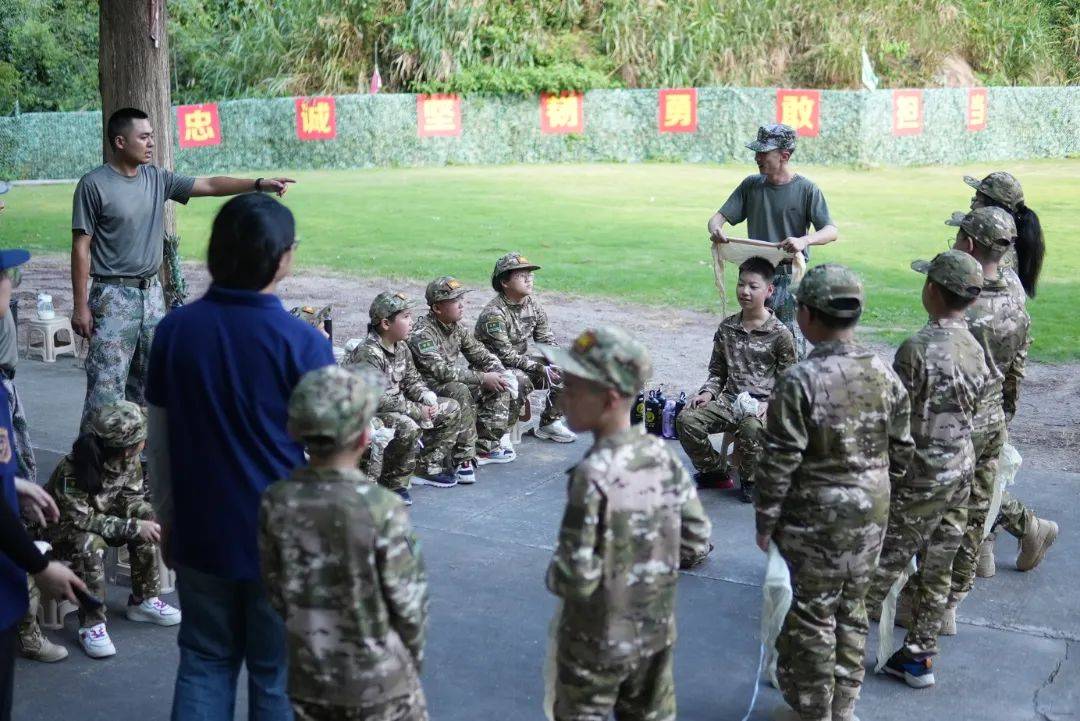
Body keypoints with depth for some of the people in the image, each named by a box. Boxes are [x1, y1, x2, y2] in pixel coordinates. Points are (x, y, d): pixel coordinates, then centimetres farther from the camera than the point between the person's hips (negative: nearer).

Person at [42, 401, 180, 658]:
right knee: (89, 544, -37)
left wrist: (146, 519, -27)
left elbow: (131, 498, -5)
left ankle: (143, 600, 0)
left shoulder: (129, 461, -14)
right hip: (62, 529, -7)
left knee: (147, 518, -13)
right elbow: (80, 520, -32)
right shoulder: (72, 470, -34)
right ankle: (91, 624, -26)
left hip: (99, 516, 7)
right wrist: (133, 527, -33)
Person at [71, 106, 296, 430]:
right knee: (106, 386, -8)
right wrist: (81, 306, -12)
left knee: (148, 382, 12)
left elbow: (210, 185, 7)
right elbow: (81, 248, -10)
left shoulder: (157, 179, 6)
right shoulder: (94, 185, -10)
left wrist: (259, 184, -5)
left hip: (152, 293, 7)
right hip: (113, 297, -7)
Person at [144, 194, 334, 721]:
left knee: (204, 663, 17)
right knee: (277, 676, 12)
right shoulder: (302, 342, -17)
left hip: (201, 533, 4)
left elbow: (159, 442, 4)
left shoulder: (175, 330, -5)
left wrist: (167, 518, 16)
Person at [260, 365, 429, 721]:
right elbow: (407, 601, -12)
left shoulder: (276, 502, -10)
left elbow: (275, 591, 0)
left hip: (308, 677, 4)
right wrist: (414, 658, 6)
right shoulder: (383, 509, -21)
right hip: (379, 679, -3)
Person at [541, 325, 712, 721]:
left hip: (599, 642, -6)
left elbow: (576, 576, -27)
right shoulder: (663, 455, -7)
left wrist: (553, 576, -6)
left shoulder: (594, 474, -27)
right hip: (656, 629, 6)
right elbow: (697, 542, -1)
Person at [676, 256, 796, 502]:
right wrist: (707, 393, -2)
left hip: (762, 404, -4)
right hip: (729, 399, 4)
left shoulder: (780, 334, -3)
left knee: (750, 427, -39)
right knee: (686, 419, -21)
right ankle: (714, 471, 3)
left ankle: (750, 480, -8)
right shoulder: (727, 328, 10)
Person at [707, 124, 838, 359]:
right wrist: (715, 229, -17)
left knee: (792, 349, -7)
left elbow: (831, 231, -10)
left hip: (791, 280, -4)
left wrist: (804, 240, -30)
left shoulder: (806, 189, -4)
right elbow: (719, 216, 8)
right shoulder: (751, 185, 8)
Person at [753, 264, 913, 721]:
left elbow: (780, 463, -17)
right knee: (852, 608, 18)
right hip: (871, 512, 6)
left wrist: (766, 521, -6)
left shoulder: (799, 381, -20)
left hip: (818, 517, -6)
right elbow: (901, 449, 6)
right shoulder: (884, 374, -2)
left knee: (813, 614, 8)